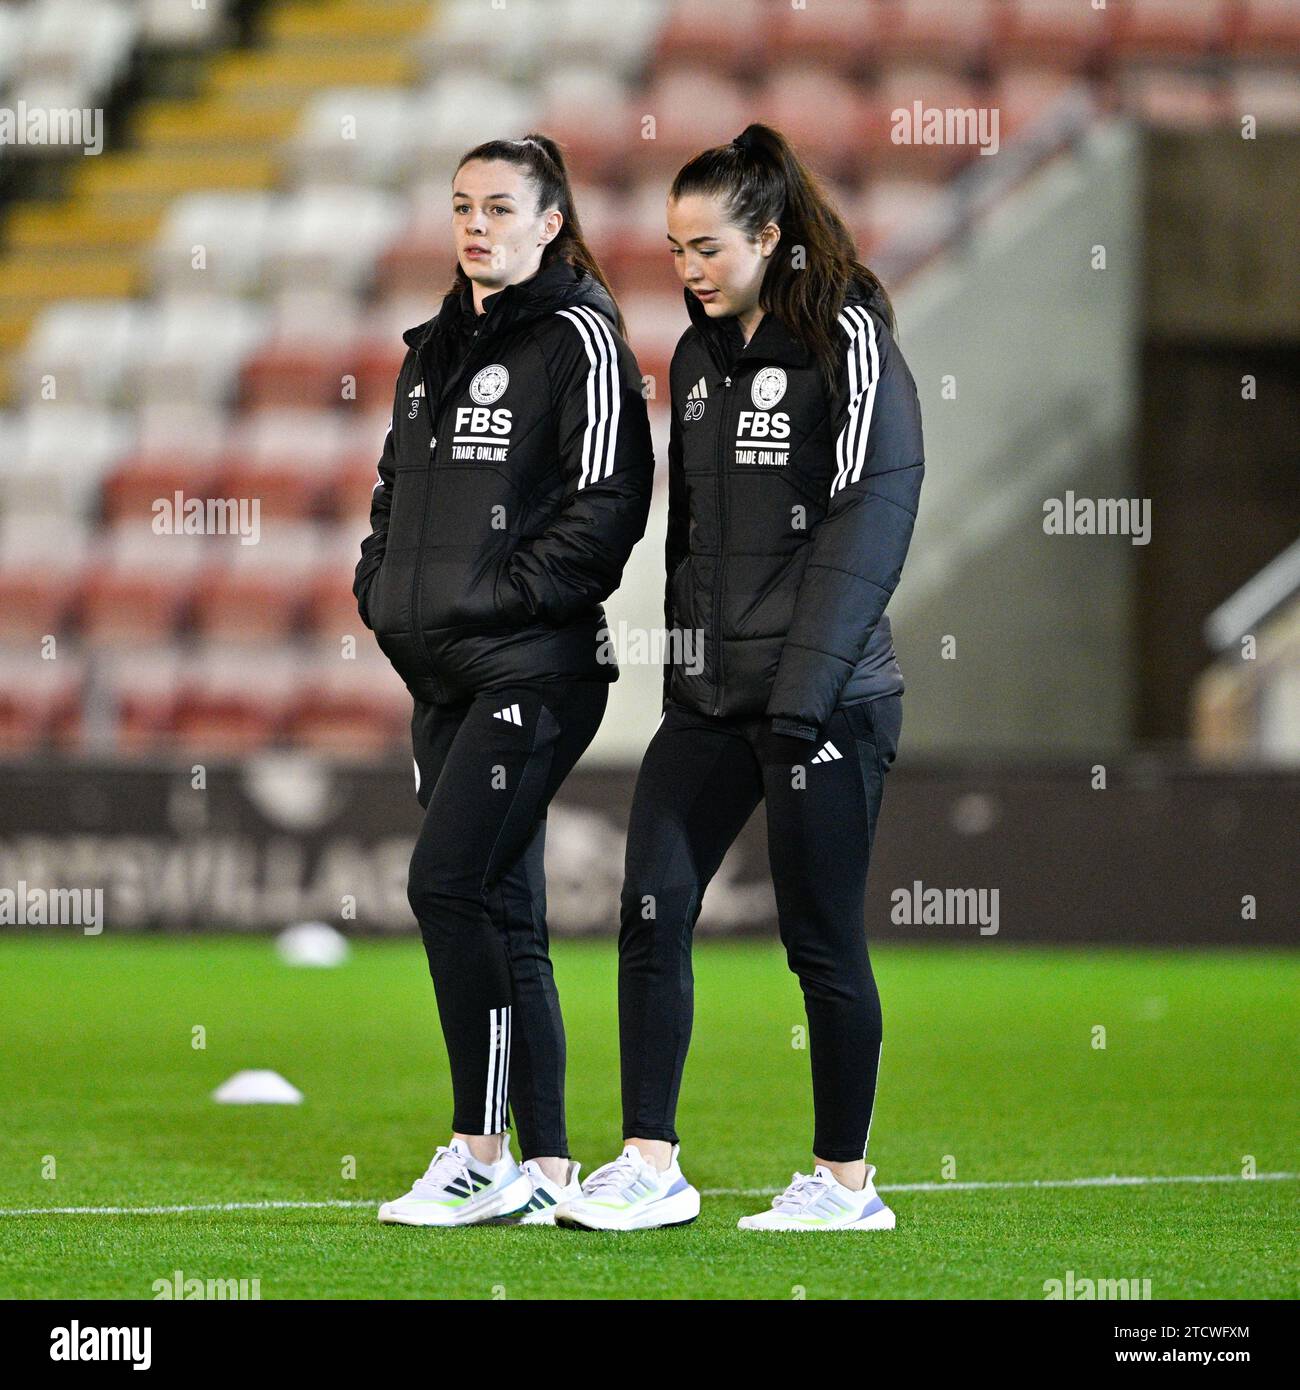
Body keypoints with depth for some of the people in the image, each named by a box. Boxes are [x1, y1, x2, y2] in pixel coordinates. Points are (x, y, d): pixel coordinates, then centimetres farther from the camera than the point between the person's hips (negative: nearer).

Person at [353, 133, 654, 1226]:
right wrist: (383, 585, 10)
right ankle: (546, 1167, 10)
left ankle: (483, 1154, -12)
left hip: (531, 665, -8)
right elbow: (397, 484, 27)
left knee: (448, 883, -16)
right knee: (499, 910, 7)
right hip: (442, 673, 8)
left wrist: (499, 595, -16)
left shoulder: (579, 337, -6)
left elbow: (610, 502, -14)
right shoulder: (437, 350, 19)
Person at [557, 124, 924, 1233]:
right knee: (652, 911, 0)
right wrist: (684, 665, 14)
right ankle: (651, 1165, 3)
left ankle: (846, 1181, 10)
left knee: (822, 938, 0)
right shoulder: (701, 356, 13)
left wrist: (804, 690, -20)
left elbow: (869, 526, -16)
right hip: (711, 695, 7)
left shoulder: (849, 349, -10)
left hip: (826, 698, -7)